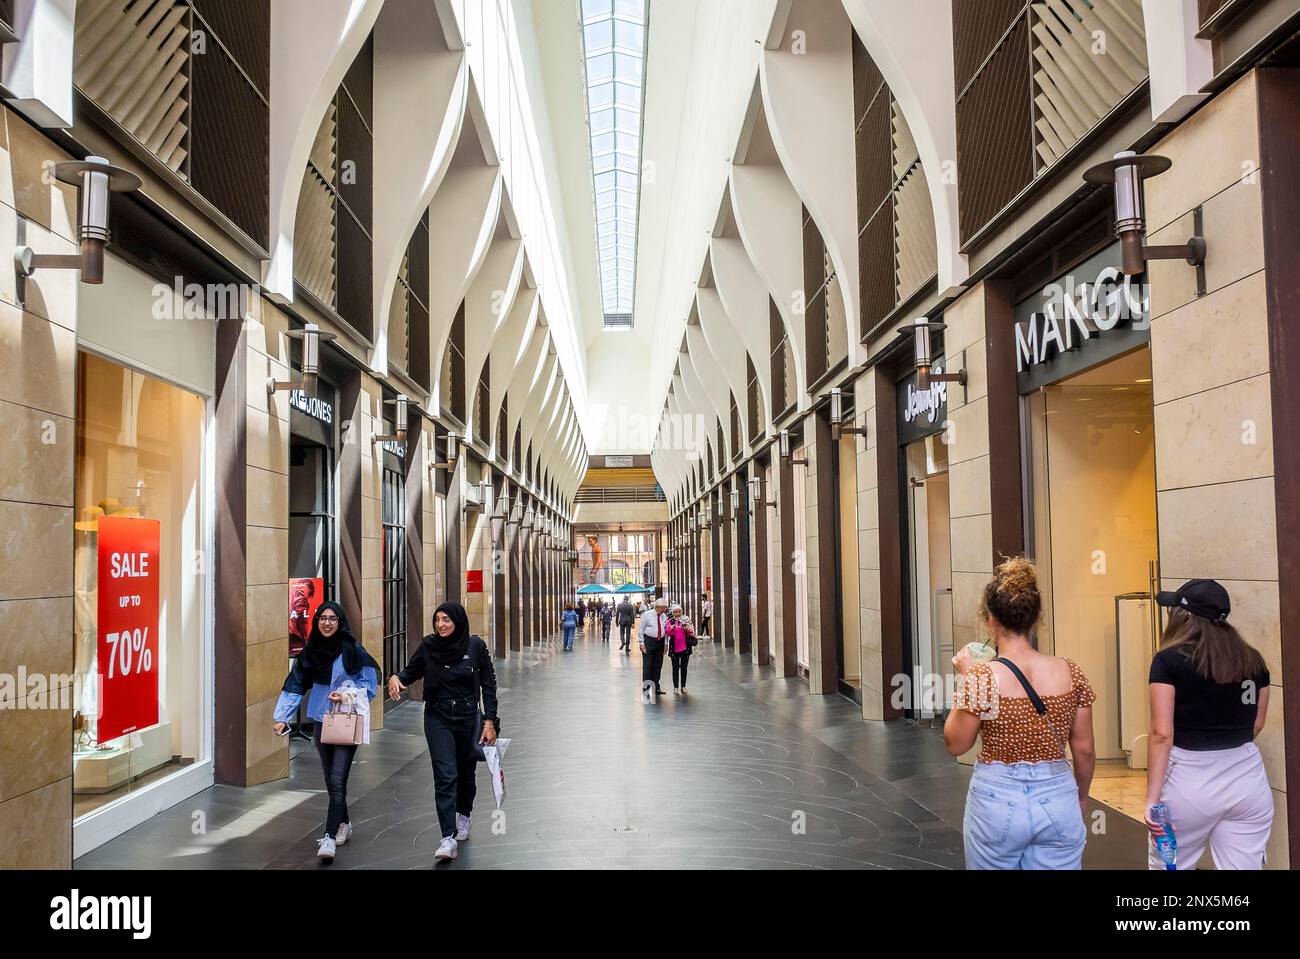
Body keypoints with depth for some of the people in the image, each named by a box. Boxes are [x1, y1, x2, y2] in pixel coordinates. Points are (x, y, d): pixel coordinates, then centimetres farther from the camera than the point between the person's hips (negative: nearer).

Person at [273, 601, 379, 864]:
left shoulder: (353, 650, -9)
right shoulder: (310, 652, 3)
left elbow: (369, 684, -3)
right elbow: (295, 685, 2)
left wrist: (346, 695, -17)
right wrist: (282, 718, -6)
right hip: (322, 722, 5)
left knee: (337, 780, -13)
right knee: (331, 779, 15)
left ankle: (330, 838, -14)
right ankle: (343, 824, 34)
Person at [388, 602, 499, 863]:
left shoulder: (475, 646, -10)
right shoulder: (428, 645, -7)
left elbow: (488, 685, -4)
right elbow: (413, 671, 9)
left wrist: (490, 721, -7)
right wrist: (397, 678, -13)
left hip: (468, 718, 0)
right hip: (438, 719, 0)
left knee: (465, 773, 17)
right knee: (445, 777, -10)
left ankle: (463, 816, 44)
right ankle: (448, 838, -10)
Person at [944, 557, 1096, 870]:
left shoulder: (981, 677, -16)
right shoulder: (1070, 673, -6)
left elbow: (956, 745, -4)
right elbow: (1085, 750, 4)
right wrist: (1081, 797, 20)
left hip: (998, 801, -2)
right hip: (1057, 800, 2)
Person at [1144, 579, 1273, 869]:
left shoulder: (1169, 660, -9)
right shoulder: (1253, 659, 5)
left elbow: (1162, 733, -15)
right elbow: (1257, 724, 16)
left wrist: (1153, 797, -13)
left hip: (1189, 781, -4)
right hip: (1248, 779, 4)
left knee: (1168, 865, 13)